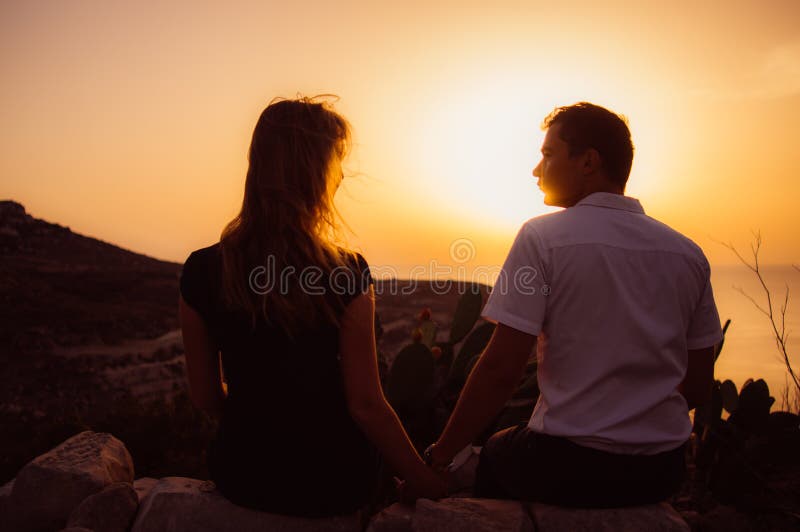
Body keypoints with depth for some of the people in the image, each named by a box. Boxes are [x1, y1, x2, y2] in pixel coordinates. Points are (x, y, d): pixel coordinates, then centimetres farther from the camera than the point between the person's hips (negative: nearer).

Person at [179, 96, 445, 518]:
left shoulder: (201, 271, -12)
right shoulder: (346, 276, -21)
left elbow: (205, 397, -2)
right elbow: (365, 405, -16)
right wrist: (425, 481, -2)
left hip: (241, 478, 3)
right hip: (332, 485, -3)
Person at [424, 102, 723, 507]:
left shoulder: (542, 236, -13)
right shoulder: (687, 253, 2)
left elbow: (500, 369, -17)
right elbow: (699, 388, 7)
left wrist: (439, 456, -6)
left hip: (571, 466, -5)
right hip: (663, 472, 6)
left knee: (493, 455, 26)